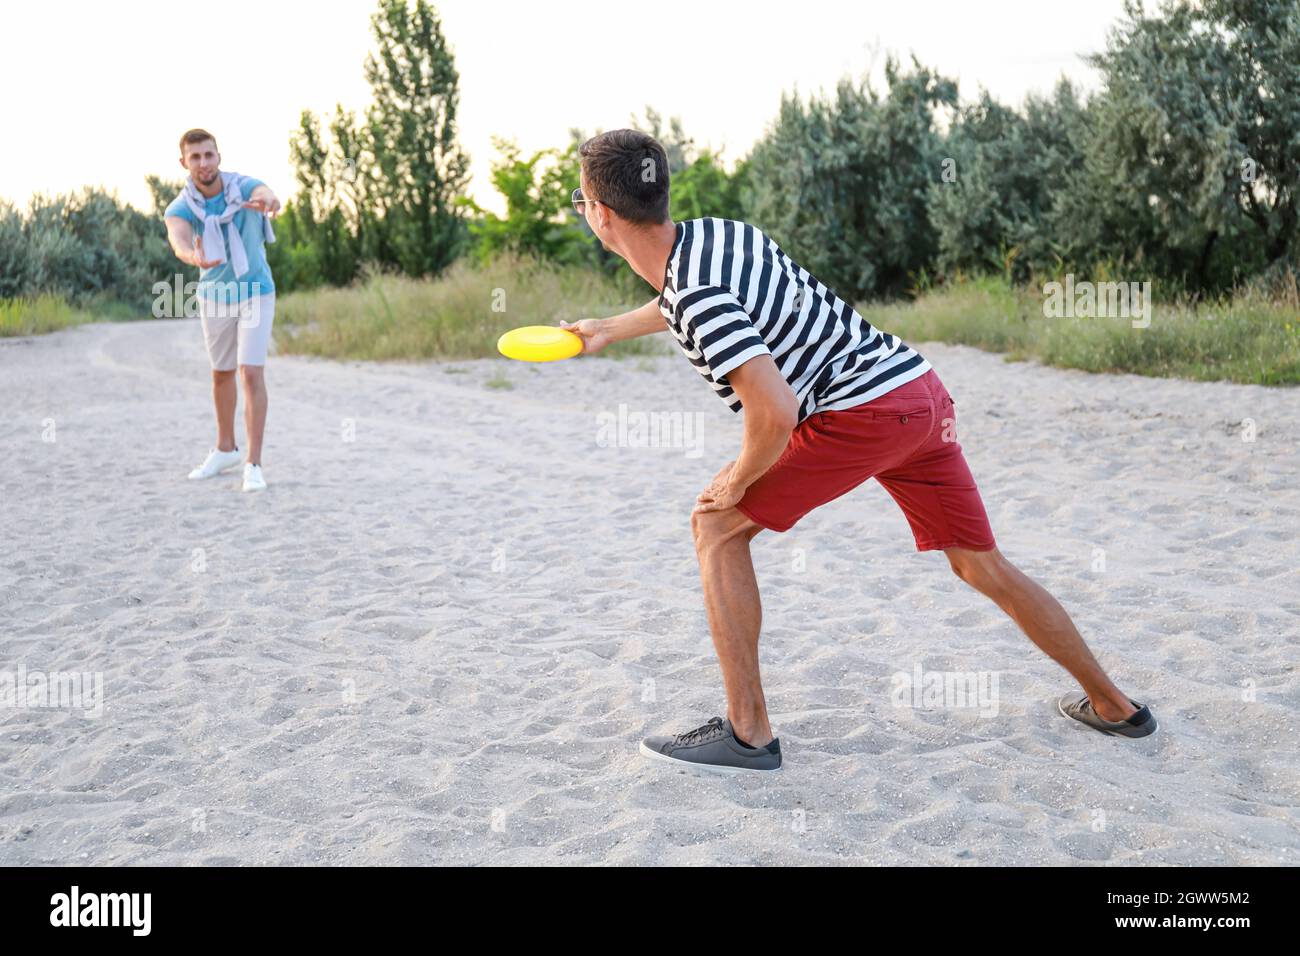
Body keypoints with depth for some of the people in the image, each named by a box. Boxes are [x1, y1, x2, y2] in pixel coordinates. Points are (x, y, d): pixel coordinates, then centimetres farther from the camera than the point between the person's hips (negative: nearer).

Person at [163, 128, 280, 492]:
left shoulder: (244, 186, -20)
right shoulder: (179, 208, -17)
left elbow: (267, 196, -44)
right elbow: (178, 240, -39)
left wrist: (268, 202, -71)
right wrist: (194, 257, -64)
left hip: (255, 292, -3)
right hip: (214, 296, 3)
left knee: (252, 373, -14)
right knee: (221, 374, 16)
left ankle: (253, 464, -11)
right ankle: (226, 449, 34)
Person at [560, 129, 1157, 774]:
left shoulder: (697, 296, -19)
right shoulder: (712, 232, 9)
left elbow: (775, 411, -29)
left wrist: (740, 481, -10)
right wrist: (609, 329, 45)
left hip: (865, 410, -9)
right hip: (920, 387, 9)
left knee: (716, 526, -1)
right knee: (981, 566, 19)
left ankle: (747, 733, 0)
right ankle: (1112, 705, 31)